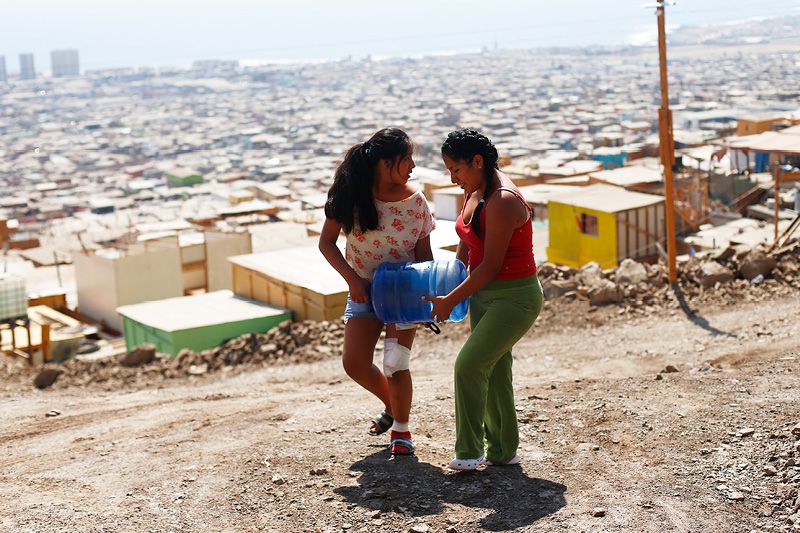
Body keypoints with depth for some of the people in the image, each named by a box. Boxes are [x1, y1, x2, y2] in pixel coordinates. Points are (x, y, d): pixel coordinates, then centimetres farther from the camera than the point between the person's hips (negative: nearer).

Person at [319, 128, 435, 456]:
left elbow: (424, 254, -2)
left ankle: (401, 428, 11)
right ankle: (392, 405, 26)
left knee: (395, 364, -12)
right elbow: (326, 242, -5)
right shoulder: (353, 196, -11)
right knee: (354, 362, -3)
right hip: (363, 291, 2)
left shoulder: (416, 201, -9)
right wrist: (352, 279, -14)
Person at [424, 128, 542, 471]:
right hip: (485, 295, 10)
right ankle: (503, 451, 26)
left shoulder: (502, 202, -24)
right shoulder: (474, 192, 6)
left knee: (469, 364, -16)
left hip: (515, 297, -10)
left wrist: (450, 300, -15)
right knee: (494, 372, 14)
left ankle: (470, 451, -4)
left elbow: (491, 266, -23)